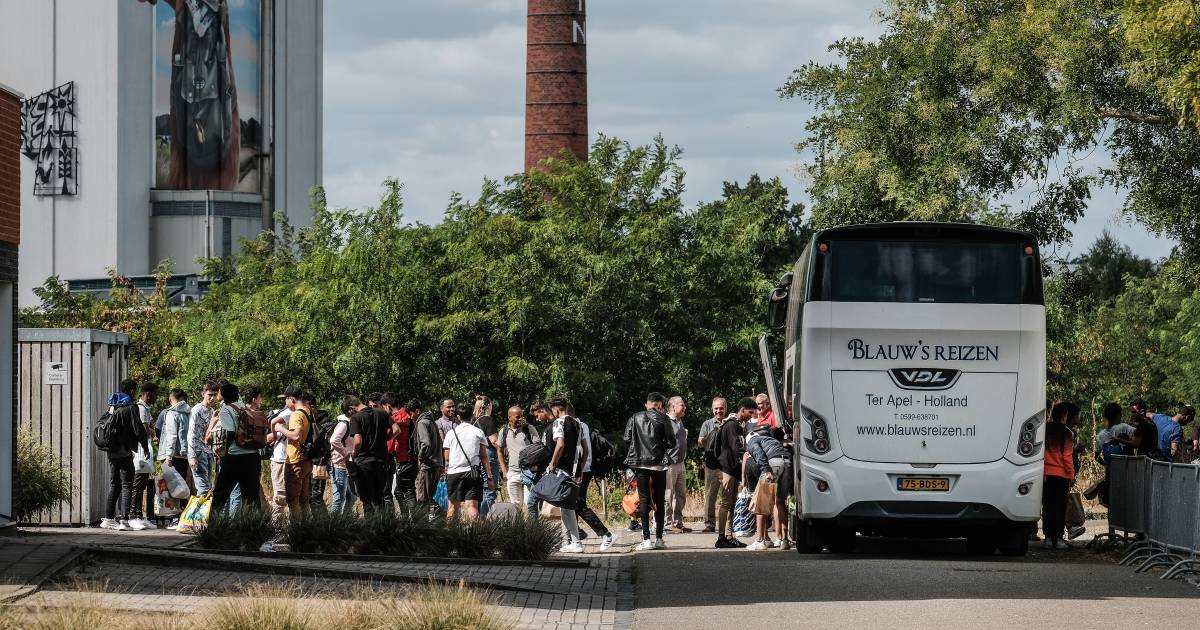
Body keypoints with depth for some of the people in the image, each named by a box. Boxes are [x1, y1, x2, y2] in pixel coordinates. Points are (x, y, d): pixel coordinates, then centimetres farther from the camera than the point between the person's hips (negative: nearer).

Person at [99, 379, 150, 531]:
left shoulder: (112, 406, 10)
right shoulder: (130, 407, -10)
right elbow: (138, 429, -13)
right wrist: (145, 446, 0)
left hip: (111, 452, 6)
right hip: (124, 452, -6)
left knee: (114, 485, 15)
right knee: (126, 486, -2)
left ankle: (108, 518, 13)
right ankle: (123, 520, -10)